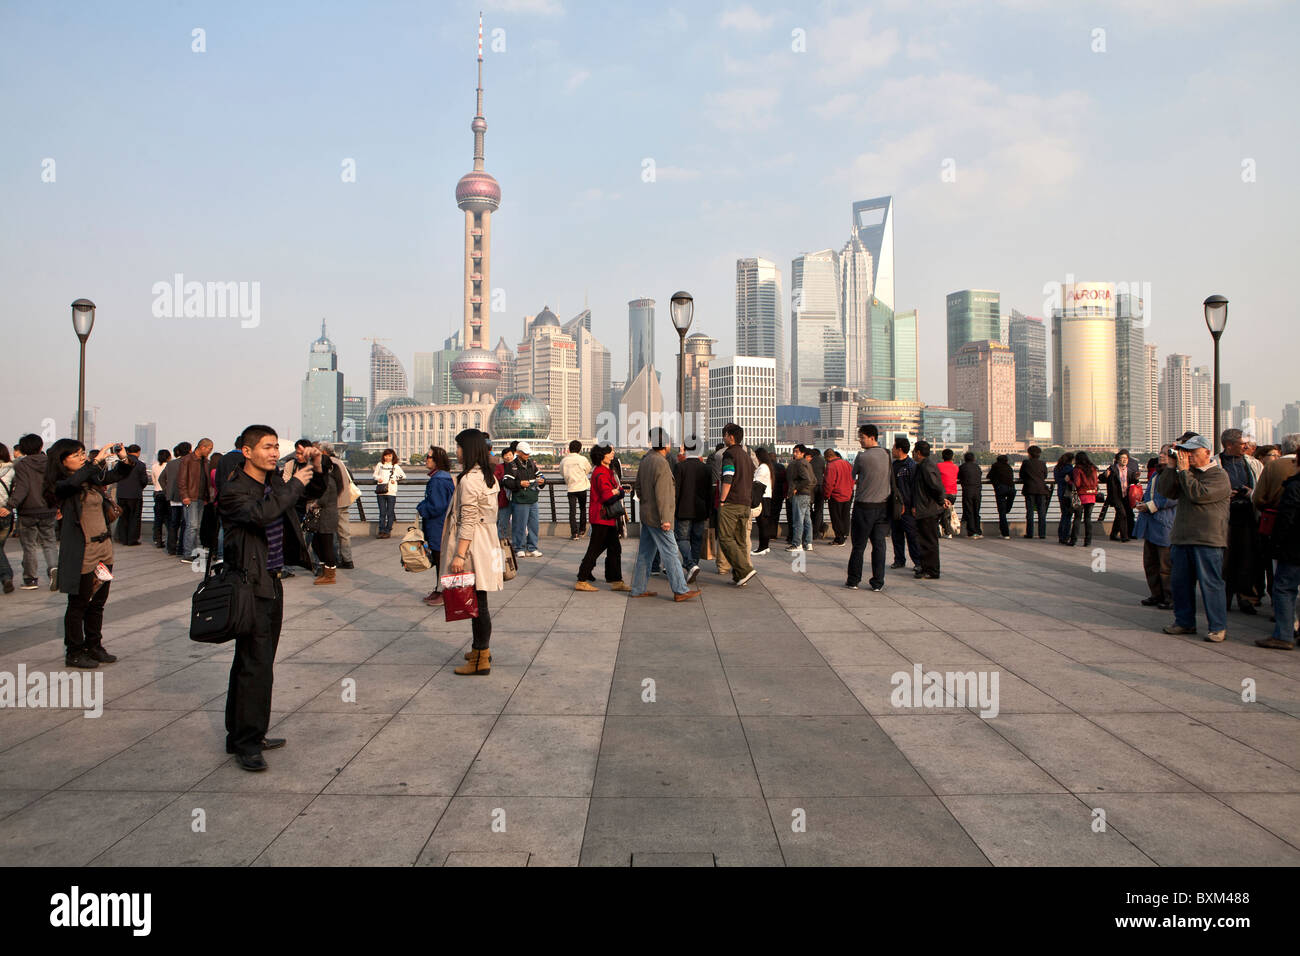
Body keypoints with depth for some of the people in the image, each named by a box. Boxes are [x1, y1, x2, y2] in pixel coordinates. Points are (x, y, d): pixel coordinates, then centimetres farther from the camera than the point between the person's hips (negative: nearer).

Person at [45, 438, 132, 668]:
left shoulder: (92, 478, 7)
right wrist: (97, 461, -35)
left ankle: (93, 646, 27)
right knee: (79, 604, 4)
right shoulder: (61, 485, -10)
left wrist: (124, 459, -4)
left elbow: (117, 475, 17)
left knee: (98, 602, 15)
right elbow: (73, 481, -32)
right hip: (82, 554, -6)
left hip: (104, 548, 7)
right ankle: (74, 652, 16)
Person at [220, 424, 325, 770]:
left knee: (250, 662, 16)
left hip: (272, 583, 8)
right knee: (257, 665, -9)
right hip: (251, 586, -8)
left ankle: (242, 736, 26)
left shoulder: (275, 481, 9)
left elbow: (316, 491, 22)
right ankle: (247, 744, 0)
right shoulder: (233, 489, -13)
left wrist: (316, 468, 2)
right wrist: (294, 484, -22)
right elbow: (260, 513, -33)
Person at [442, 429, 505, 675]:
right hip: (487, 542, 9)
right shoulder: (488, 476, 12)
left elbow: (468, 521, -20)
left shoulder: (468, 480, -16)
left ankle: (481, 659, 1)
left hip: (473, 545, -9)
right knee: (479, 601, 17)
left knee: (476, 602, -4)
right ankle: (481, 649, 28)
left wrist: (459, 554, -18)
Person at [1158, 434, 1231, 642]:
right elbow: (1165, 490, 5)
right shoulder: (1185, 473, 16)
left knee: (1210, 583, -5)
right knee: (1180, 581, 9)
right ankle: (1185, 622, 20)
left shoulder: (1219, 475, -4)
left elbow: (1199, 494, -18)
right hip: (1182, 539, 7)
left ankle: (1218, 627, 4)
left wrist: (1184, 471, -10)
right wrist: (1172, 467, -2)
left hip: (1207, 541, -7)